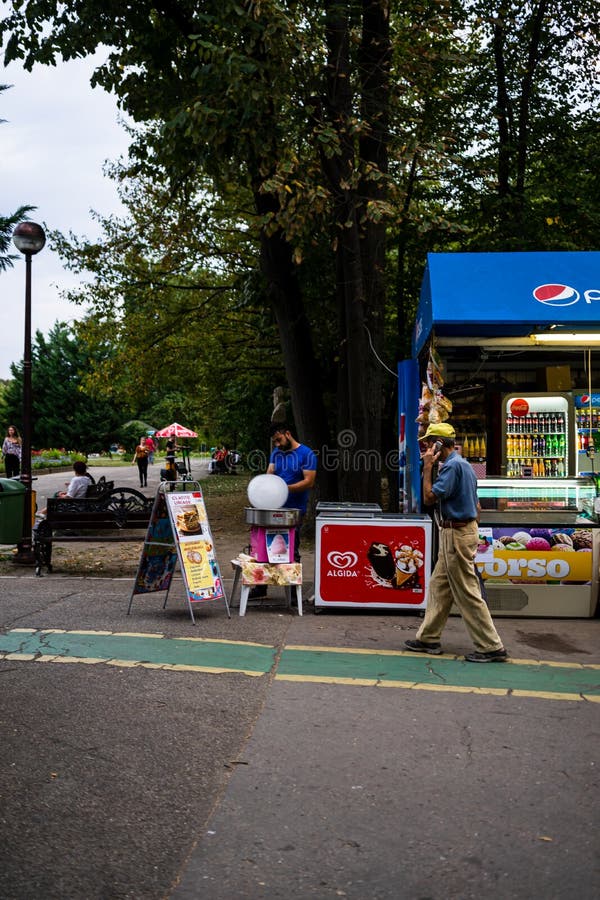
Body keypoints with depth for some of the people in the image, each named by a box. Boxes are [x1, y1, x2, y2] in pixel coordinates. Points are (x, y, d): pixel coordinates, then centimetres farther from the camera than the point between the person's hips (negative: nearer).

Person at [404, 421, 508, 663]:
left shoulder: (452, 466, -17)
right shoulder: (463, 464, 16)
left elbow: (429, 498, -20)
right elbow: (476, 505, 19)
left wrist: (428, 467, -13)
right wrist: (472, 531, 22)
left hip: (457, 534, -11)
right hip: (466, 529, 11)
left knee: (467, 593, -5)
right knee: (439, 586, 16)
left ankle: (491, 647, 0)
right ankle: (429, 638, 24)